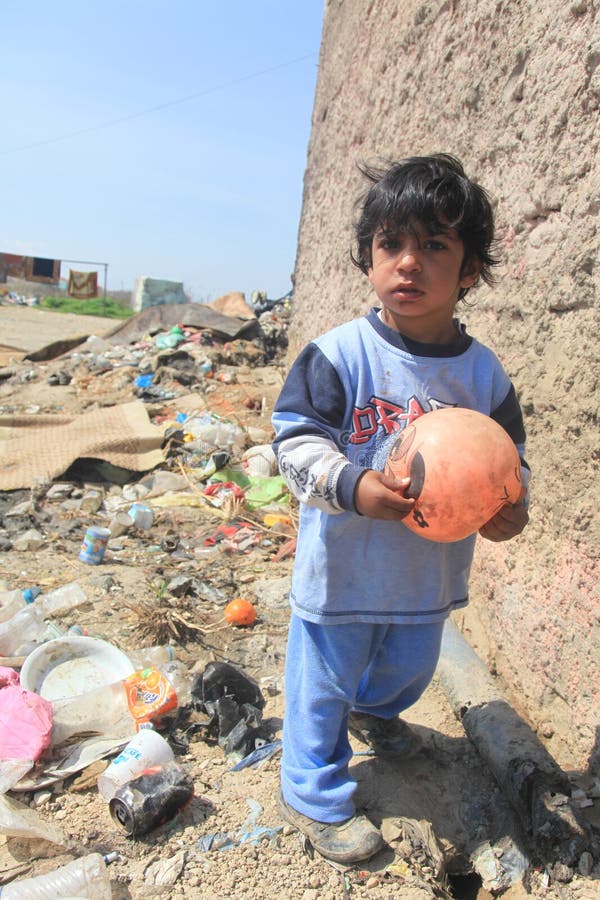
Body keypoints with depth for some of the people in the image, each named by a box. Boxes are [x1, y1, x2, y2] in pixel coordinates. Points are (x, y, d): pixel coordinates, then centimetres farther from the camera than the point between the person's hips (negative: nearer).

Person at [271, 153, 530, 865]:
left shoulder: (483, 371, -6)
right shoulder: (340, 353, -18)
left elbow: (509, 453, 4)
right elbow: (296, 435, -16)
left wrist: (509, 506, -16)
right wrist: (352, 486, -31)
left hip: (431, 568, 5)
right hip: (343, 566, -4)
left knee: (410, 664, 28)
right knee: (324, 681, 13)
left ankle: (373, 710, 64)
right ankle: (313, 796, 39)